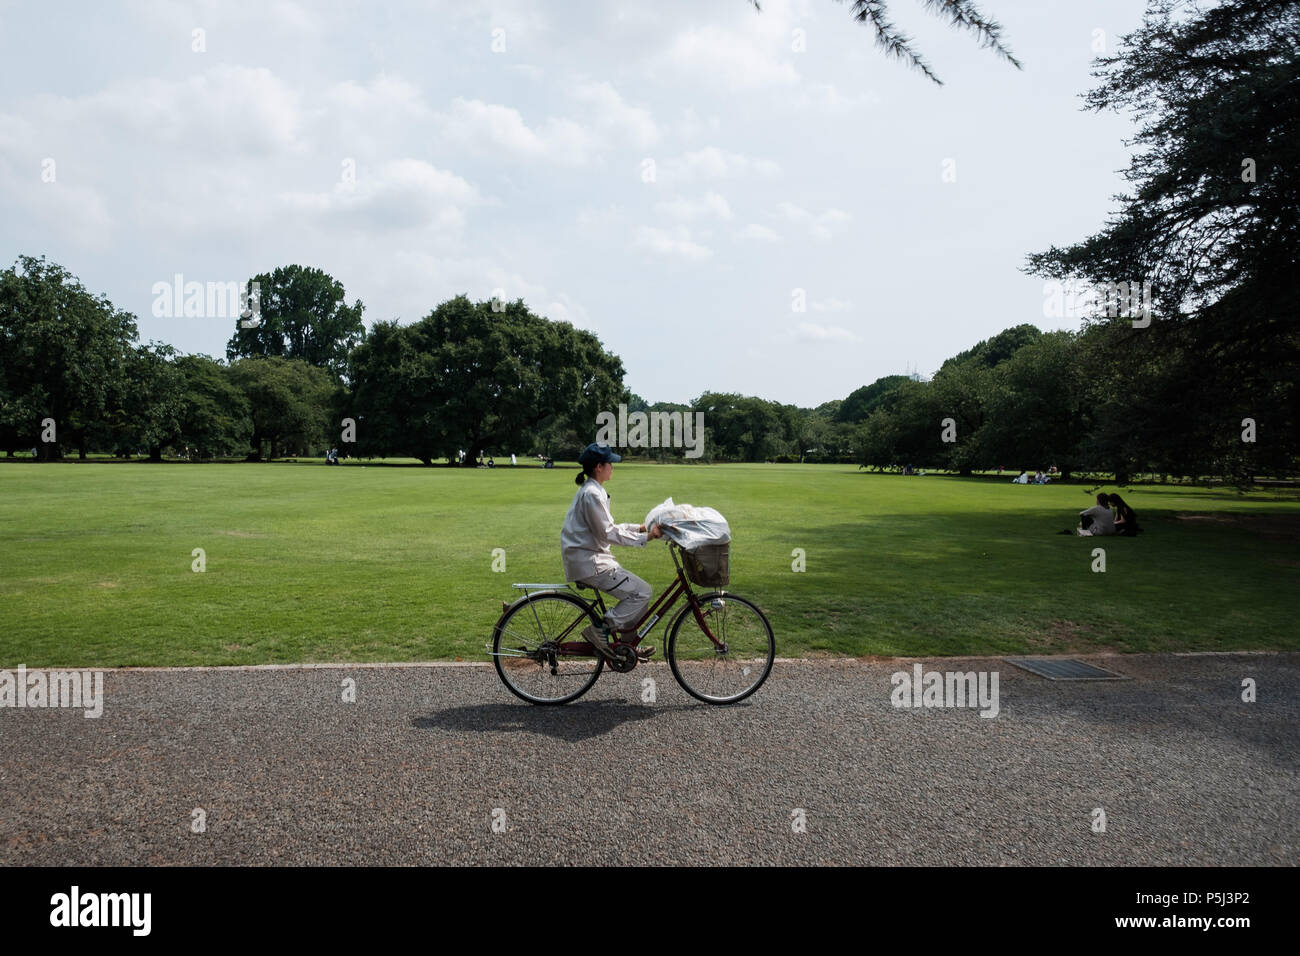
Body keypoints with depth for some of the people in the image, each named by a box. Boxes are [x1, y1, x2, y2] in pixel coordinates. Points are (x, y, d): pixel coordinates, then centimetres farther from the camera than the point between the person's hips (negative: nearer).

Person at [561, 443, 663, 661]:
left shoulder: (592, 490, 15)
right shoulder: (592, 494, -18)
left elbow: (607, 528, 20)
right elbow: (607, 534, -19)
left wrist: (641, 527, 14)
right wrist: (646, 537, -15)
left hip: (592, 557, 10)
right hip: (588, 563, -10)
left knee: (636, 589, 14)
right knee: (642, 592, -12)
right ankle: (599, 631, -7)